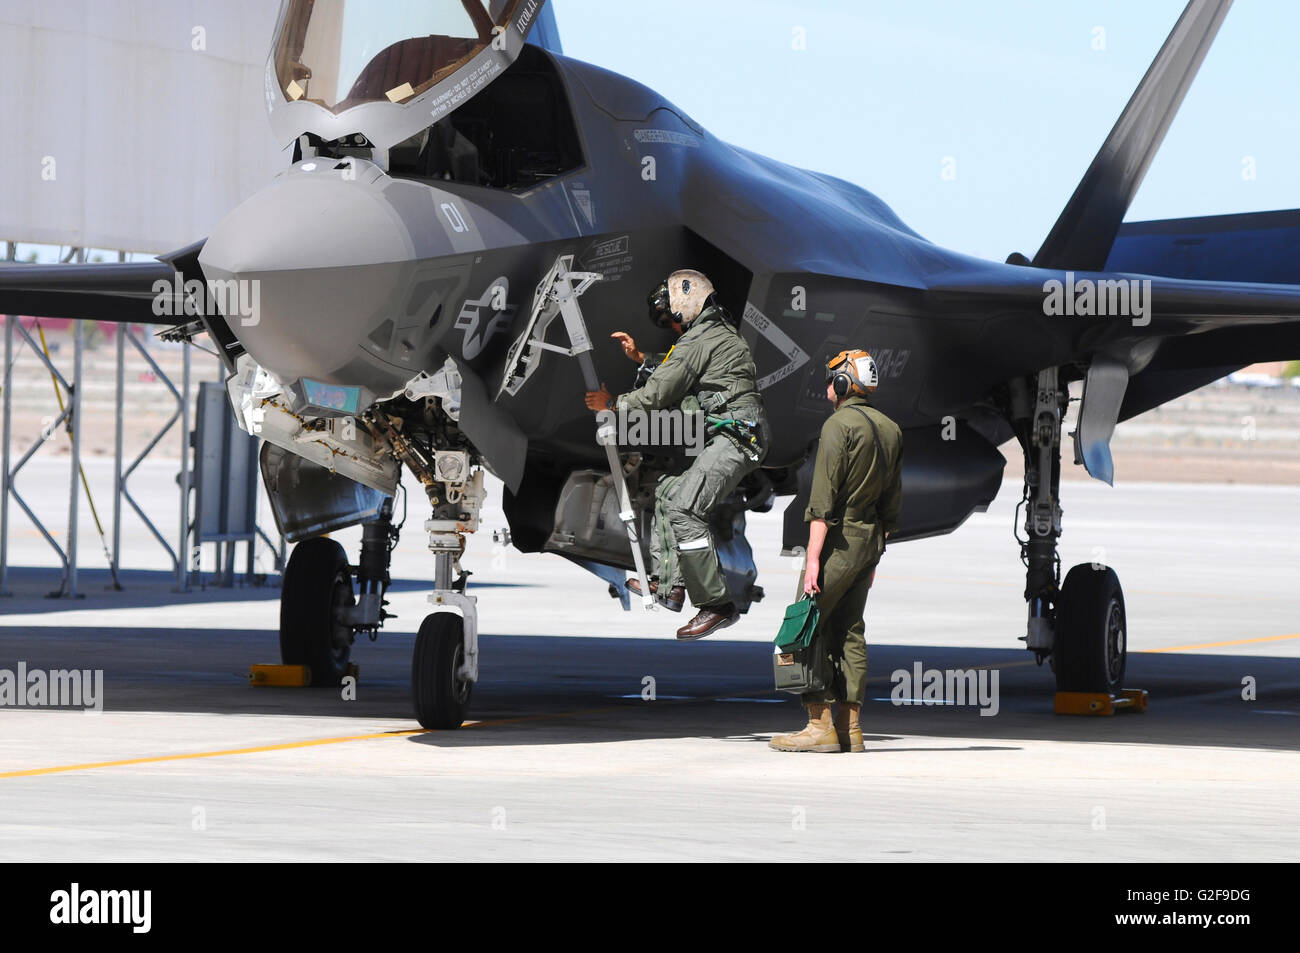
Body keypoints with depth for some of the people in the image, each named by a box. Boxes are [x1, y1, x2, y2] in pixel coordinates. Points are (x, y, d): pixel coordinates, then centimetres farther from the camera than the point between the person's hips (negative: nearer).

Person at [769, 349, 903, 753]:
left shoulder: (839, 425, -13)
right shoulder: (890, 429, 12)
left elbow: (823, 498, -18)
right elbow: (892, 501, 16)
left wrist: (813, 558, -20)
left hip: (837, 538, -8)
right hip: (869, 540, 8)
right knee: (849, 631, 10)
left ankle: (820, 725, -9)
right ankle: (850, 729, 8)